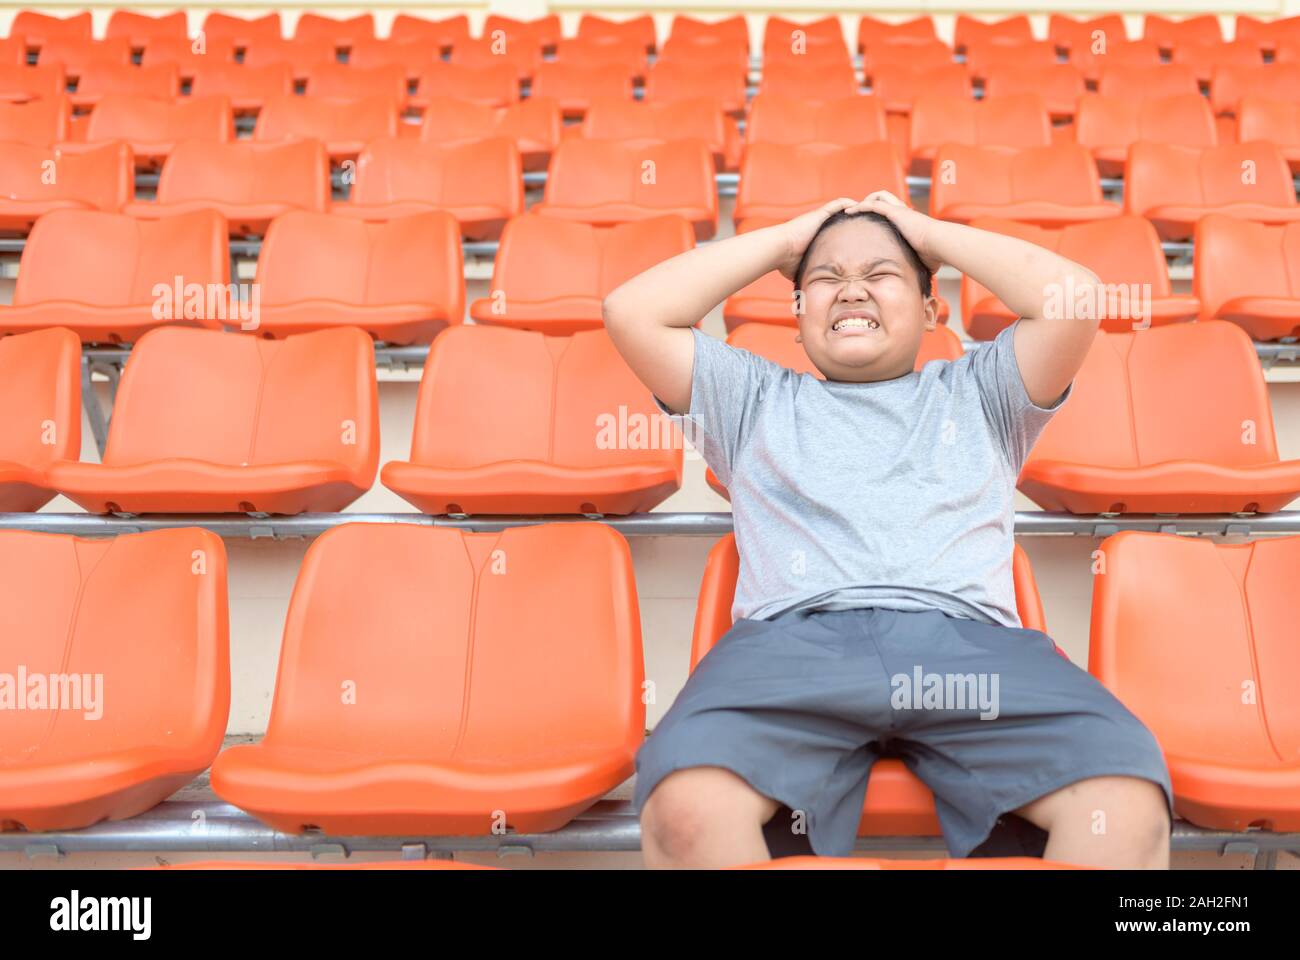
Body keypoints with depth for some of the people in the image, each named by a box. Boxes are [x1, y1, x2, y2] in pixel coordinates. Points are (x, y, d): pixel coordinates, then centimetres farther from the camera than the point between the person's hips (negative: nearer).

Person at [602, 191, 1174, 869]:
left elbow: (1075, 297, 16)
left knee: (1131, 803, -30)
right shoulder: (755, 399, 31)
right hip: (793, 636, 0)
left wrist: (932, 234, 28)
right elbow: (630, 312, 21)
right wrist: (783, 239, 29)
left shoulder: (976, 392, 32)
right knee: (684, 805, -34)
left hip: (969, 637, 1)